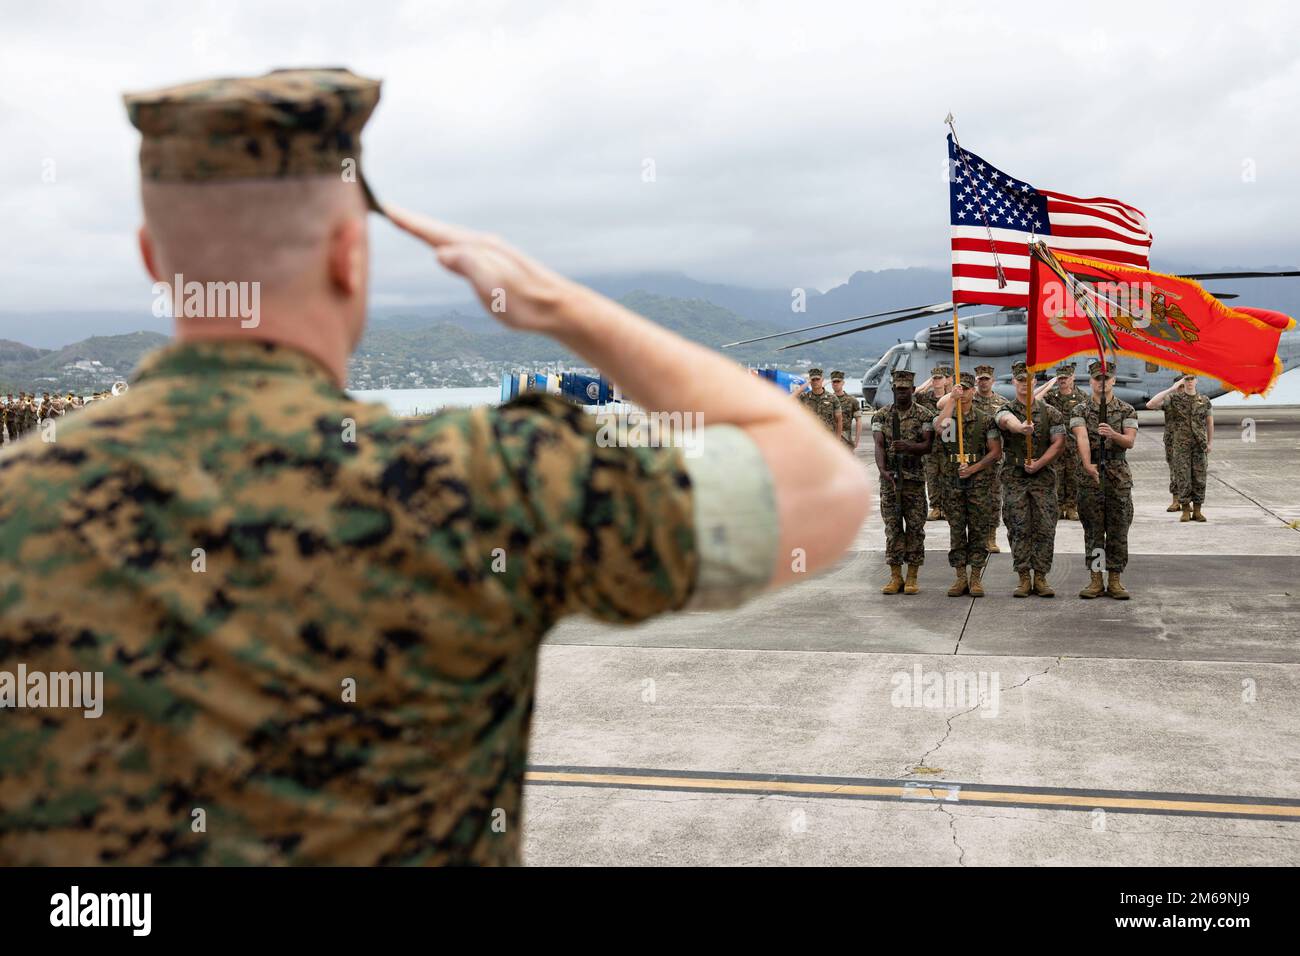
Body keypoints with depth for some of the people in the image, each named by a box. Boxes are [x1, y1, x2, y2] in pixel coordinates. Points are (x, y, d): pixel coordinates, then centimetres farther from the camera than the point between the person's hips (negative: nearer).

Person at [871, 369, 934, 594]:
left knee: (915, 527, 1)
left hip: (915, 479, -1)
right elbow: (878, 445, -5)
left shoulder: (924, 415, 3)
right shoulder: (881, 415, 6)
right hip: (889, 479, 1)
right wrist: (882, 470, -22)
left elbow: (927, 445, -7)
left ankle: (912, 577, 8)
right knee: (892, 528, 4)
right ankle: (895, 577, 10)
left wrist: (910, 446, -29)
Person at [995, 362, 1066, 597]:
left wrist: (1039, 463, -13)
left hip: (1044, 476, 1)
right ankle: (1024, 579, 6)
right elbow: (1008, 421, -25)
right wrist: (1021, 427, -49)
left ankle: (1040, 577, 7)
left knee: (1045, 529, -1)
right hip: (1014, 478, -1)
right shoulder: (1006, 411, 1)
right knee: (1019, 529, -1)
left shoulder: (1049, 412, 6)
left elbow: (1059, 442, 0)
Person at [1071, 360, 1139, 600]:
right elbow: (1082, 438, -14)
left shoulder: (1126, 410, 6)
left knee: (1118, 530, 2)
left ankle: (1115, 581, 9)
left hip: (1119, 476, 1)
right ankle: (1095, 580, 9)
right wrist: (1087, 464, -31)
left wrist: (1113, 434, -29)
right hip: (1090, 476, -1)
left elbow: (1130, 441, -8)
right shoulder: (1080, 410, 3)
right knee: (1093, 530, 3)